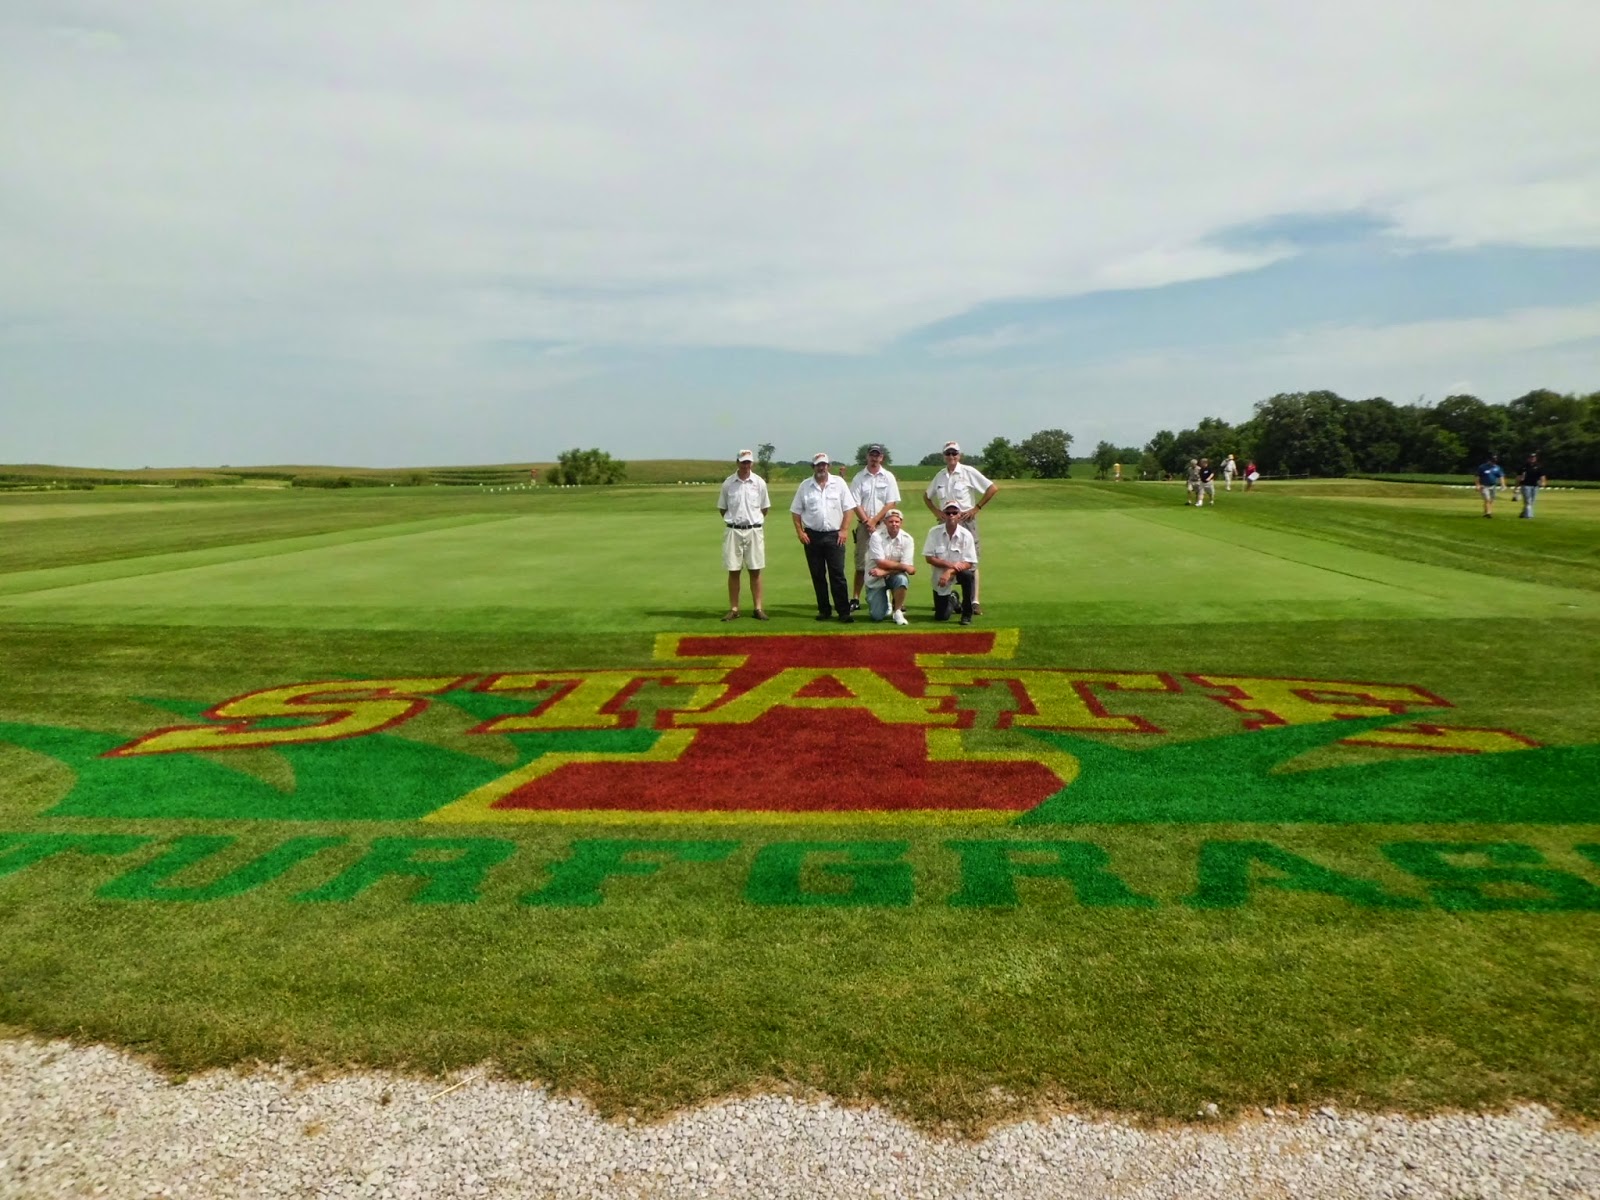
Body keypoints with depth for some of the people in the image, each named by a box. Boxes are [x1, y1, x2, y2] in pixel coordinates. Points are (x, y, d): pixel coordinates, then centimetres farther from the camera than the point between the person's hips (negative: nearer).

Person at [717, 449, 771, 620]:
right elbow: (722, 508, 10)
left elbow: (765, 507, 11)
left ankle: (758, 608, 9)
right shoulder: (728, 483, -1)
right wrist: (733, 521, 8)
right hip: (733, 531, 0)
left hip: (754, 531, 0)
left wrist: (755, 521, 10)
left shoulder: (759, 482, 0)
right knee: (733, 571, 3)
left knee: (755, 571, 3)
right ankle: (734, 609, 10)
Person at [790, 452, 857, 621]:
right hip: (812, 536, 2)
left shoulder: (838, 483, 2)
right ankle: (824, 610, 15)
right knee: (818, 575, 7)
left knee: (837, 575, -5)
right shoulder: (805, 486, 5)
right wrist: (800, 532, -3)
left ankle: (844, 612, -4)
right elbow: (796, 511, 6)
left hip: (834, 535, -2)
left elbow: (849, 508, 1)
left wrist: (844, 530, -7)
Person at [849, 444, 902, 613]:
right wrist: (867, 522, -10)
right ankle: (855, 598, 4)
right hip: (864, 524, 1)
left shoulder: (888, 477, 4)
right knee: (861, 563, 2)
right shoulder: (859, 478, 5)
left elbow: (891, 503, -2)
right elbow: (856, 505, 0)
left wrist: (874, 521, -9)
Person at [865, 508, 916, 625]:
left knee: (902, 579, -37)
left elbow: (907, 566, -15)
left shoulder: (907, 539, -10)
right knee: (877, 616, -11)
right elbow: (881, 563, -18)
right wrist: (903, 566, -20)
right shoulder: (876, 536, -14)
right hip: (875, 579, -1)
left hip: (894, 576, 1)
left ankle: (898, 611, -12)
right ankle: (886, 604, 28)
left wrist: (884, 572, -25)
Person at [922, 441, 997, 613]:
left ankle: (974, 601, -5)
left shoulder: (968, 472, -4)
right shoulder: (939, 476, 10)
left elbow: (993, 489, -7)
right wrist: (935, 510, 7)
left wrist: (976, 508, -9)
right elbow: (926, 496, 24)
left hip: (965, 521, -5)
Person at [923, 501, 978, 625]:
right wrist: (950, 564, -23)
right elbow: (928, 558, -11)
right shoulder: (934, 532, -11)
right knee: (941, 616, -1)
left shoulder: (966, 535, -14)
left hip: (959, 572, -1)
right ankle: (952, 599, 38)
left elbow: (969, 563, -16)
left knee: (968, 575, -37)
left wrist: (950, 572, -30)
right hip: (940, 577, 1)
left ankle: (967, 614, -18)